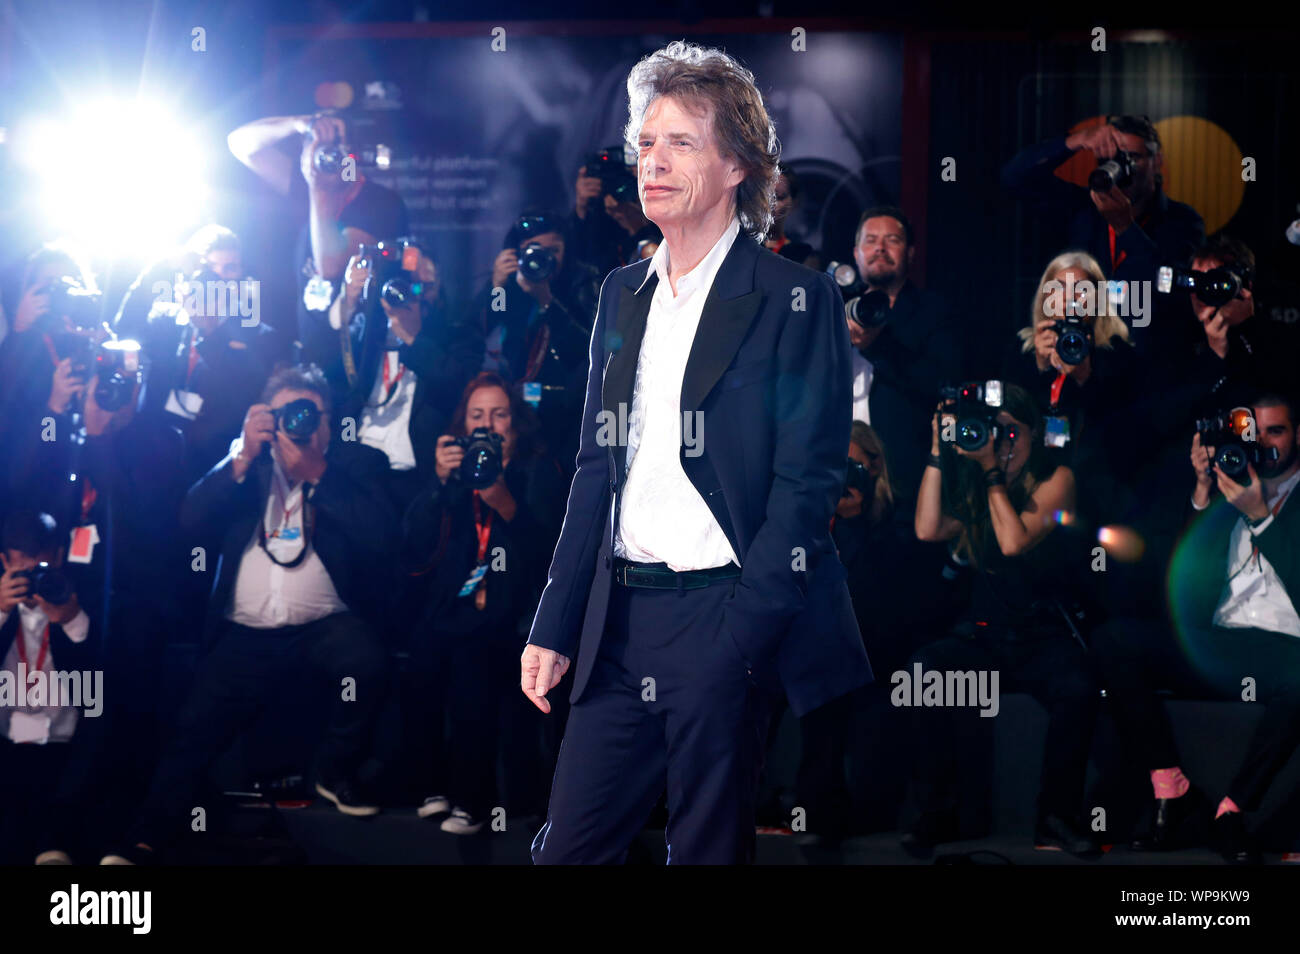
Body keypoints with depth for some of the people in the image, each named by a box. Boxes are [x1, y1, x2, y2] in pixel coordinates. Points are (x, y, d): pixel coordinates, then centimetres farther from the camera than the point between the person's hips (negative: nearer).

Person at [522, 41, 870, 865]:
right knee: (567, 846, 5)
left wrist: (734, 639, -16)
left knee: (708, 847, 3)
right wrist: (554, 628, 10)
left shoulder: (795, 300, -6)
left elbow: (806, 485, -10)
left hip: (723, 618, -6)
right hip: (621, 624, 6)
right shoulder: (623, 295, 14)